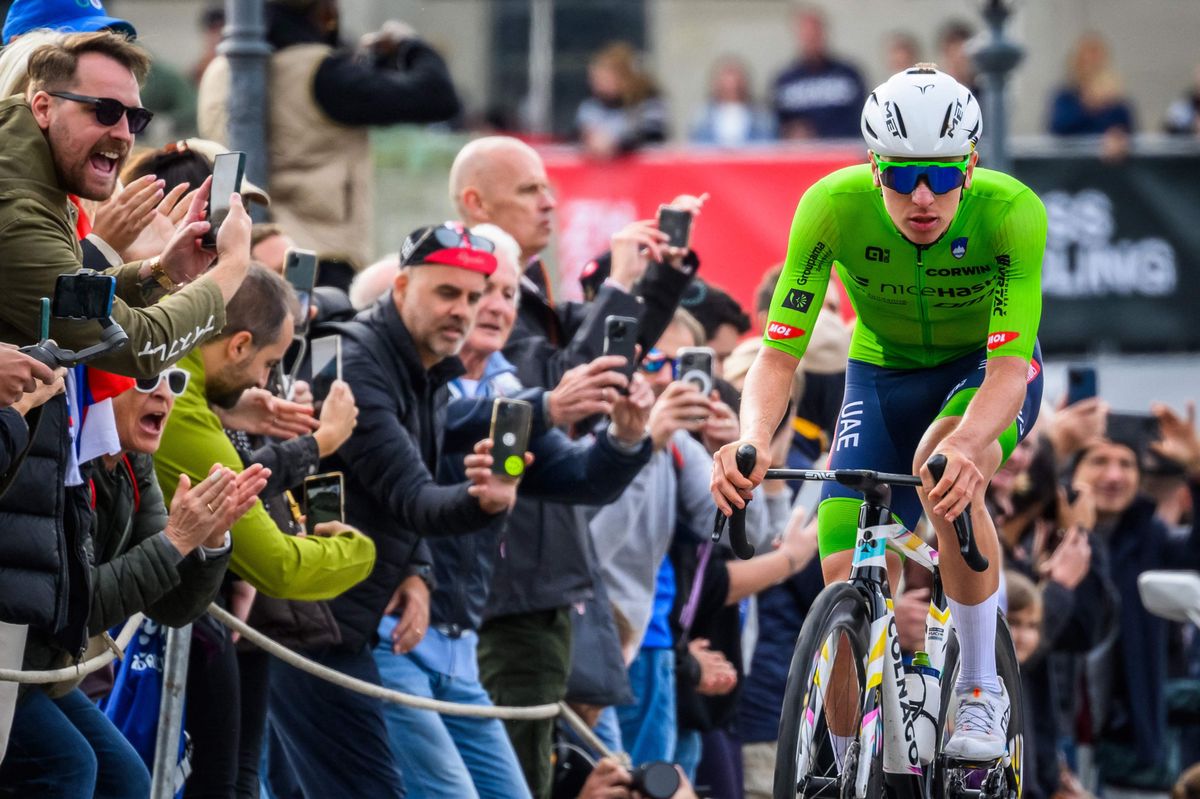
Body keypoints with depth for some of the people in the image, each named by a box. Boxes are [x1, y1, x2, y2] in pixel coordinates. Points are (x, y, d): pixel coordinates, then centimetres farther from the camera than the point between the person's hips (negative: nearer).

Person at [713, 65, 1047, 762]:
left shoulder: (1012, 212, -32)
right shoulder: (833, 206, -28)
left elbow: (1009, 364, -39)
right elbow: (779, 353, -27)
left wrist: (964, 444, -59)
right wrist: (753, 440, -48)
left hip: (988, 370, -2)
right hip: (883, 372, 2)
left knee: (945, 467, -36)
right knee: (845, 583, -12)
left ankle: (982, 691, -19)